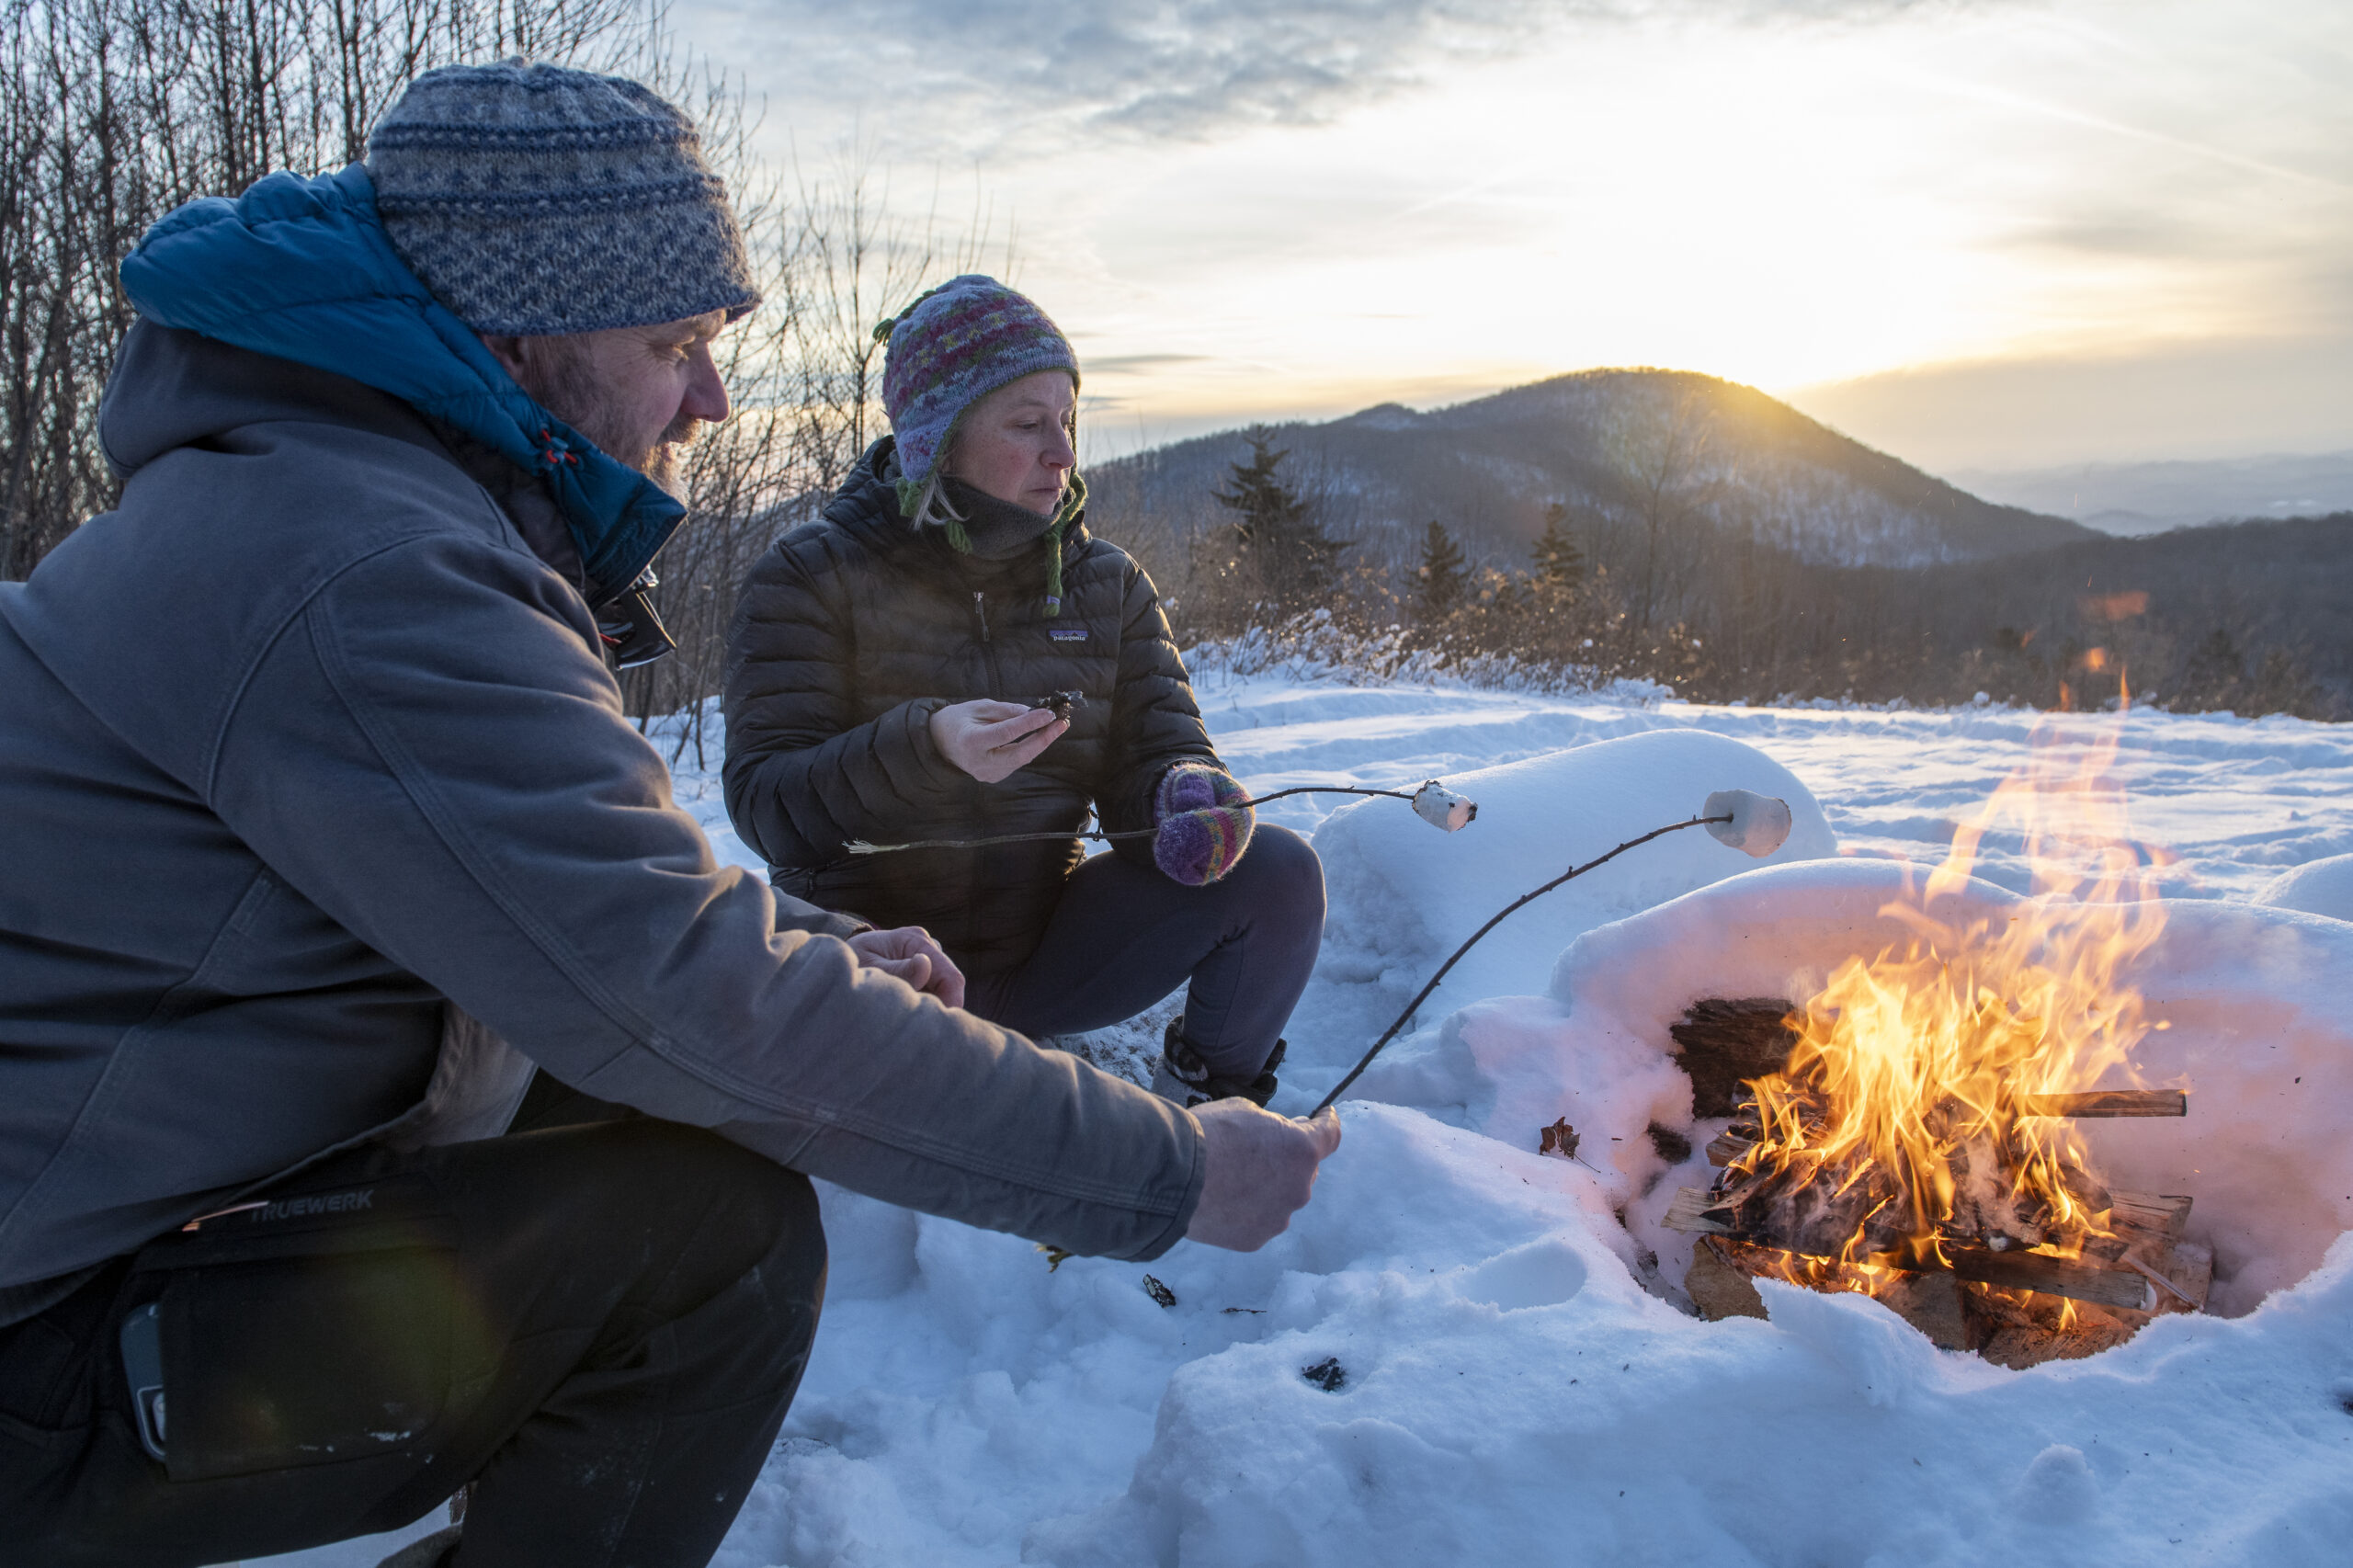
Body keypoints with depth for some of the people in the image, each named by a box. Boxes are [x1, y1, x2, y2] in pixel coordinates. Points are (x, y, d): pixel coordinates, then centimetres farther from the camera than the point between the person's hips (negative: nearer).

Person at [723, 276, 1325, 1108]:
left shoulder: (1106, 581, 4)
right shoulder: (811, 578, -8)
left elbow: (1159, 753, 1)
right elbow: (763, 805, -15)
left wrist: (1190, 799, -25)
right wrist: (925, 749, -34)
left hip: (1043, 951, 4)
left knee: (1278, 869, -15)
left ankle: (1204, 1108, 10)